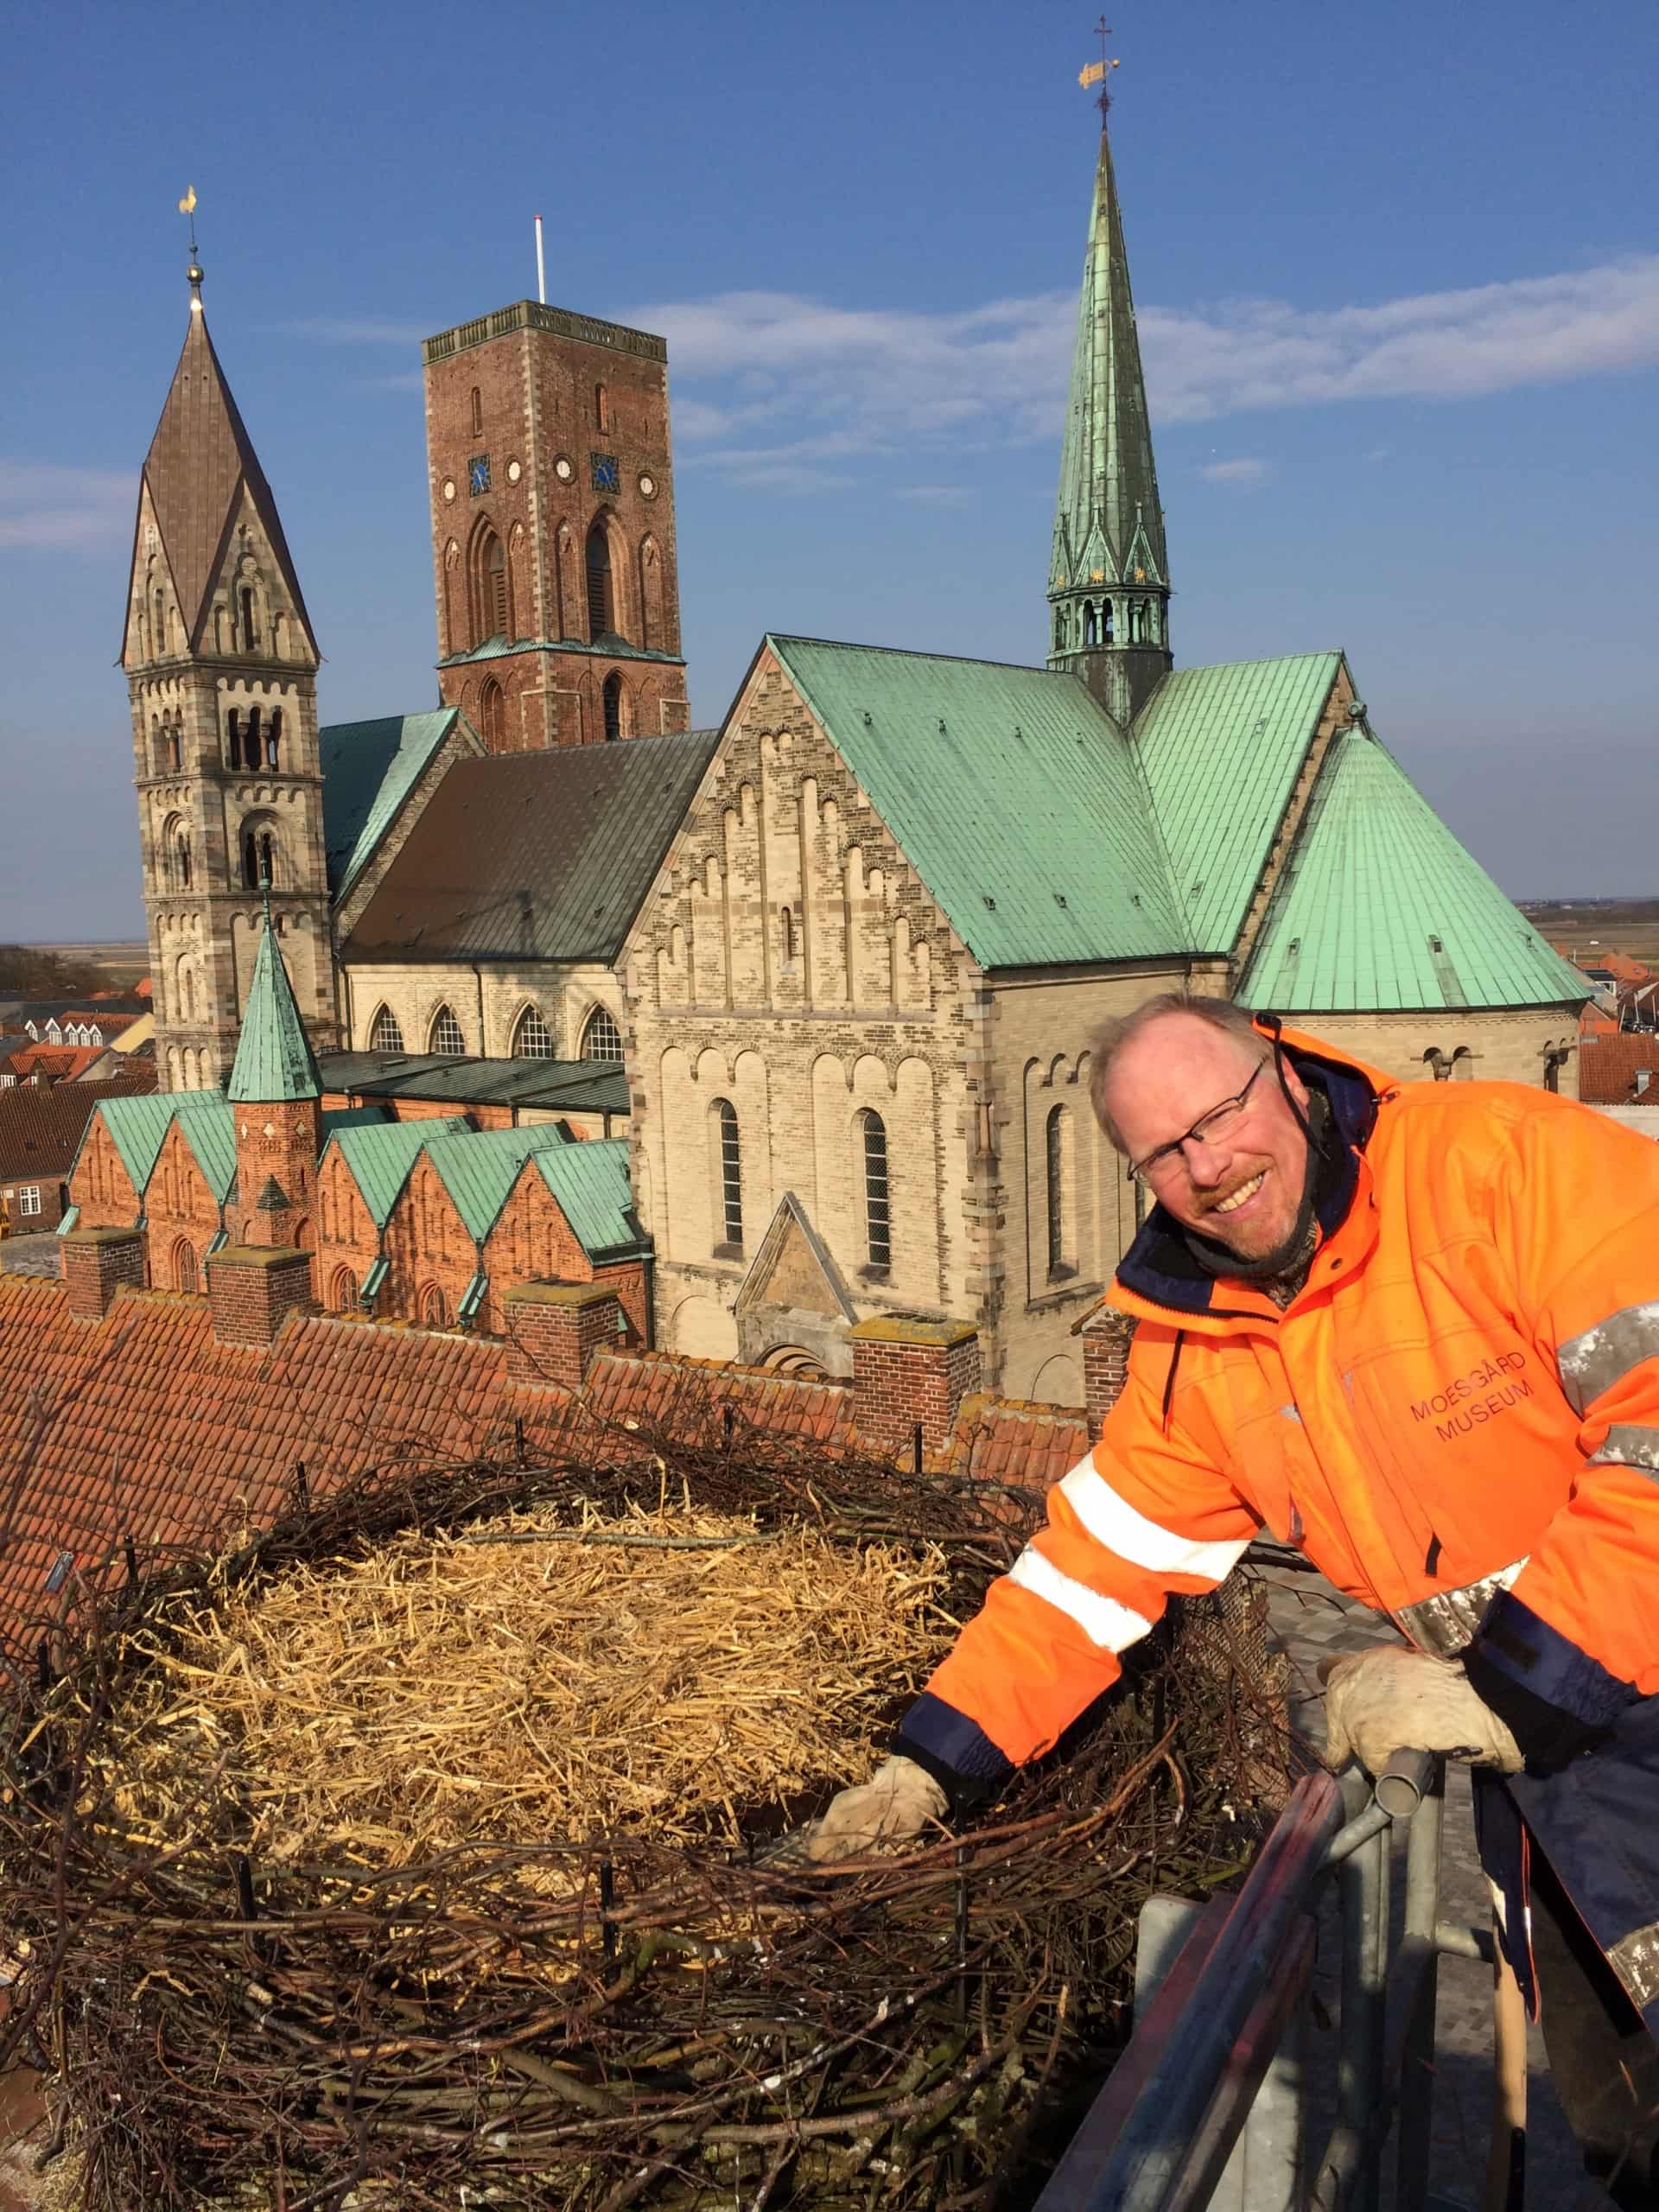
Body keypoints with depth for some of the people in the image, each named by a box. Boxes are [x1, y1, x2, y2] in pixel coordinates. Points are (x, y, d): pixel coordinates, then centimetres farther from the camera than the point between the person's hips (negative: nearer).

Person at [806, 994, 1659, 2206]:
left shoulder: (1509, 1158, -18)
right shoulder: (1195, 1349, 2)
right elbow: (1093, 1560, 7)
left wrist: (1508, 1684, -21)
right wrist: (931, 1766, 5)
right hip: (1528, 1741, 5)